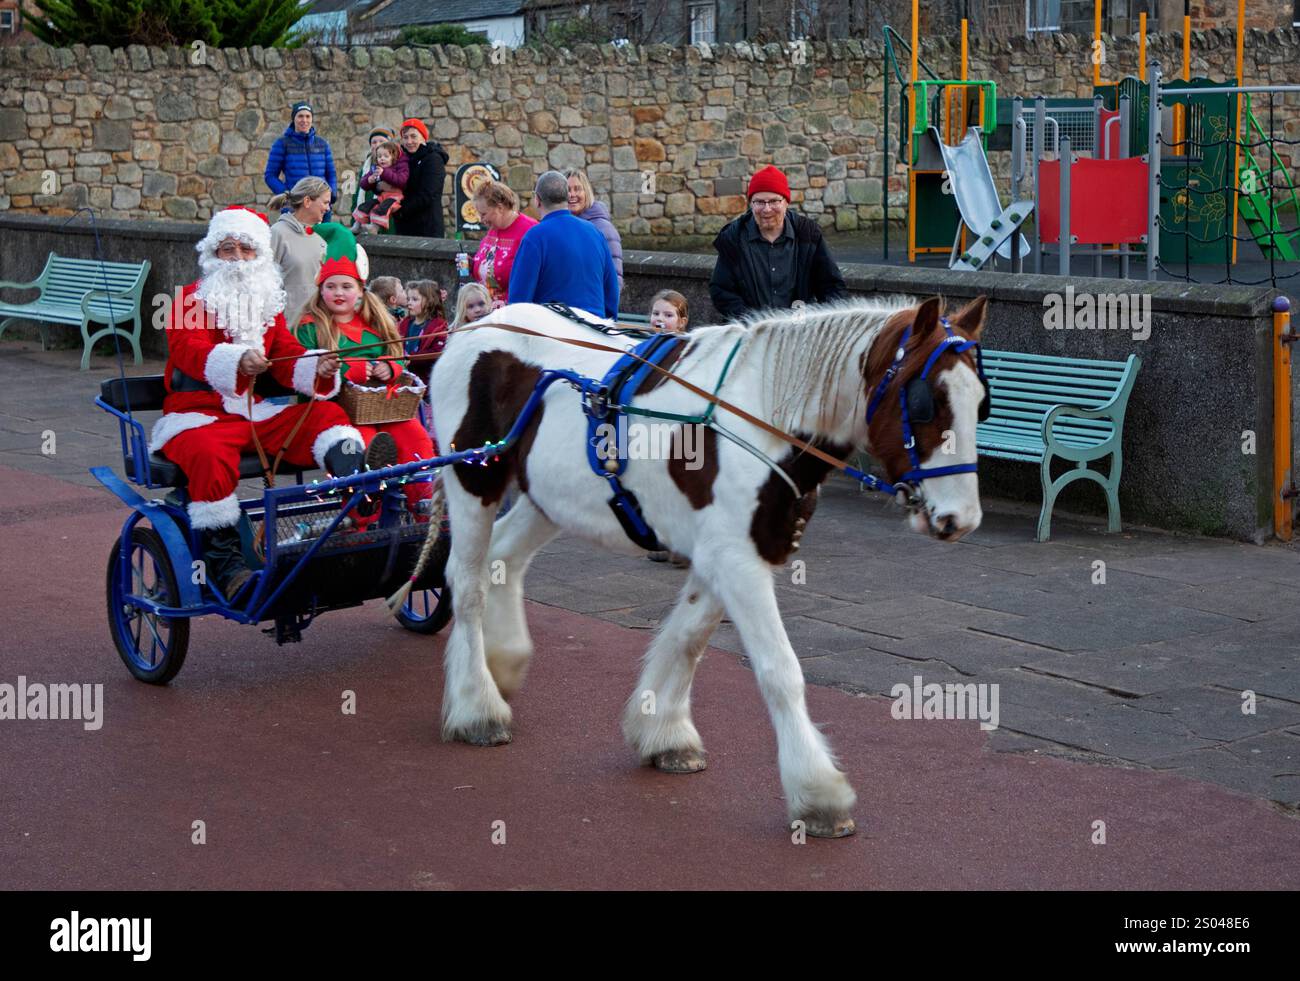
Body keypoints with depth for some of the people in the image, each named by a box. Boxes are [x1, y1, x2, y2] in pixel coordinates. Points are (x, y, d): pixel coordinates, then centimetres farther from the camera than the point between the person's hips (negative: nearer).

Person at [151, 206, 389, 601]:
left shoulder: (269, 304, 19)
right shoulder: (192, 299, 0)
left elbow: (288, 358, 6)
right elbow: (192, 350, -20)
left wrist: (318, 368, -18)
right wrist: (238, 362, -41)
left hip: (257, 412, 6)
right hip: (198, 413, -6)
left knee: (327, 414, -12)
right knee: (210, 455, -36)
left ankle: (356, 474, -41)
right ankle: (224, 562, -32)